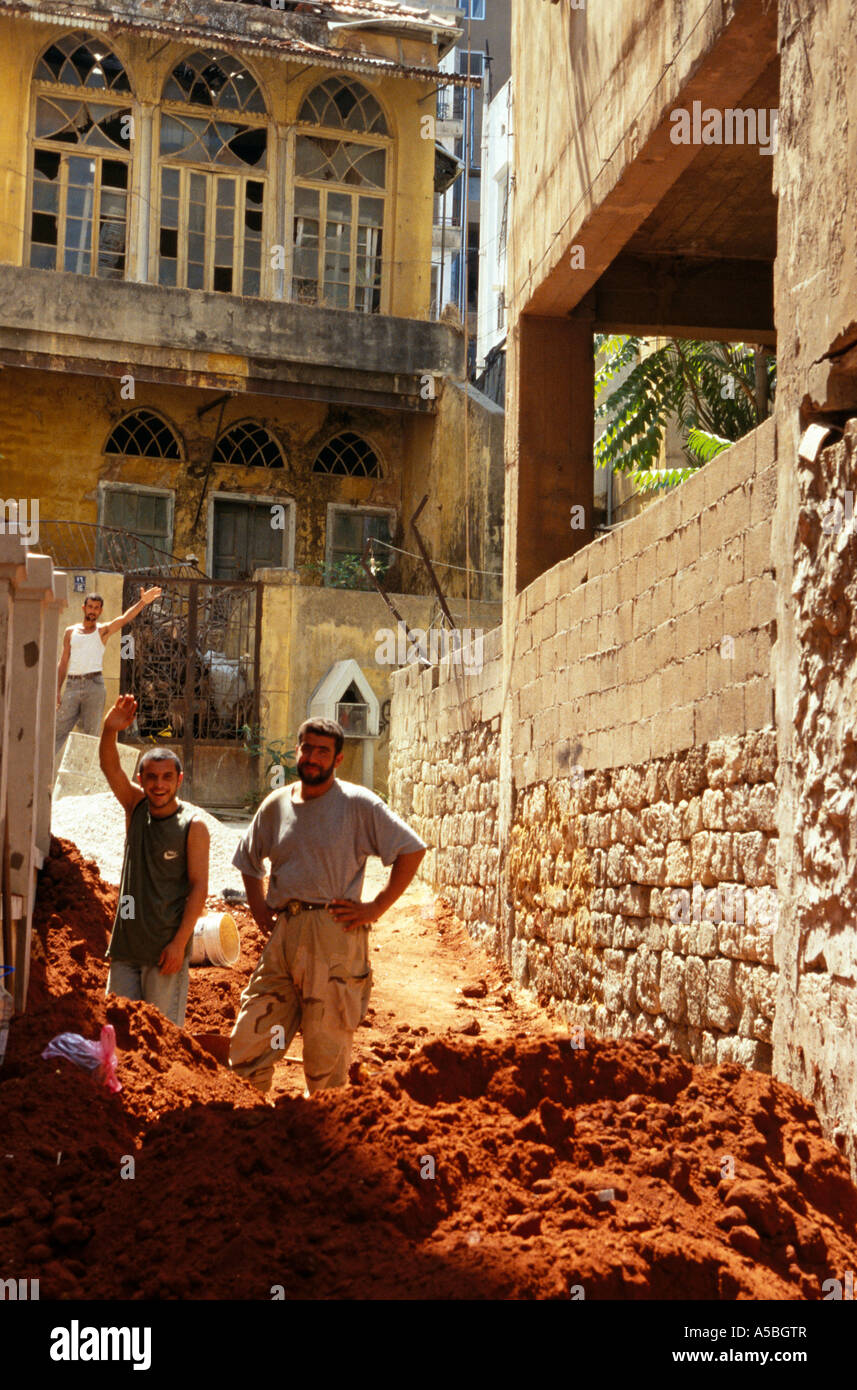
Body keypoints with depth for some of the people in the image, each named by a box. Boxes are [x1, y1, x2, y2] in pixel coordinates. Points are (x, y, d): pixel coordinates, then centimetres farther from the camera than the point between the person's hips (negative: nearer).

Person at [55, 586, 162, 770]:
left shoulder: (103, 630, 7)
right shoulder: (71, 632, 14)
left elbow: (125, 618, -10)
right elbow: (63, 662, 14)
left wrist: (143, 602, -27)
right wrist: (57, 689, 6)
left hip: (94, 685, -2)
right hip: (73, 685, 2)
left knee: (91, 732, 0)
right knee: (59, 729, 2)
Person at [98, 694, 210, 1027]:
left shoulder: (193, 825, -6)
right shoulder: (135, 808, 7)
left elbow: (199, 886, -8)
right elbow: (110, 767, -7)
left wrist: (179, 942, -14)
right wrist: (110, 730, -27)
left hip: (165, 947, -5)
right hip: (125, 943, 5)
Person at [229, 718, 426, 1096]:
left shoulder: (358, 803, -1)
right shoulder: (275, 805, 13)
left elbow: (412, 850, -2)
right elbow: (248, 860, 29)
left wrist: (376, 908, -6)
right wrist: (258, 907, 14)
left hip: (334, 937, -4)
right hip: (282, 934, 5)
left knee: (326, 1054, 1)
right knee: (247, 1046, 2)